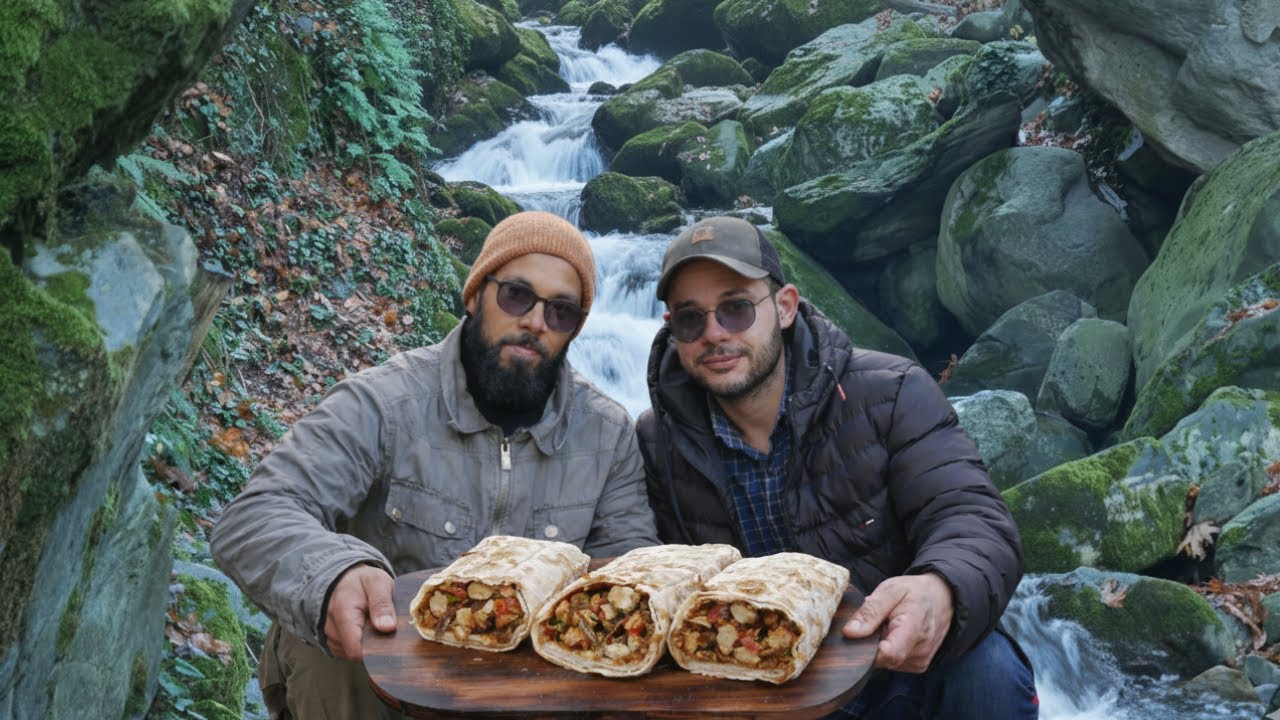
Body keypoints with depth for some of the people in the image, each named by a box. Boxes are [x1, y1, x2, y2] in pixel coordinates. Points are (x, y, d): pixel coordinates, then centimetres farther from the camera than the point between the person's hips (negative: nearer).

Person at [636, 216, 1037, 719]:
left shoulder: (890, 395, -9)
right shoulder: (656, 444, -1)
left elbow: (971, 517, -18)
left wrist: (939, 592, -42)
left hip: (895, 672, -1)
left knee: (987, 669, -32)